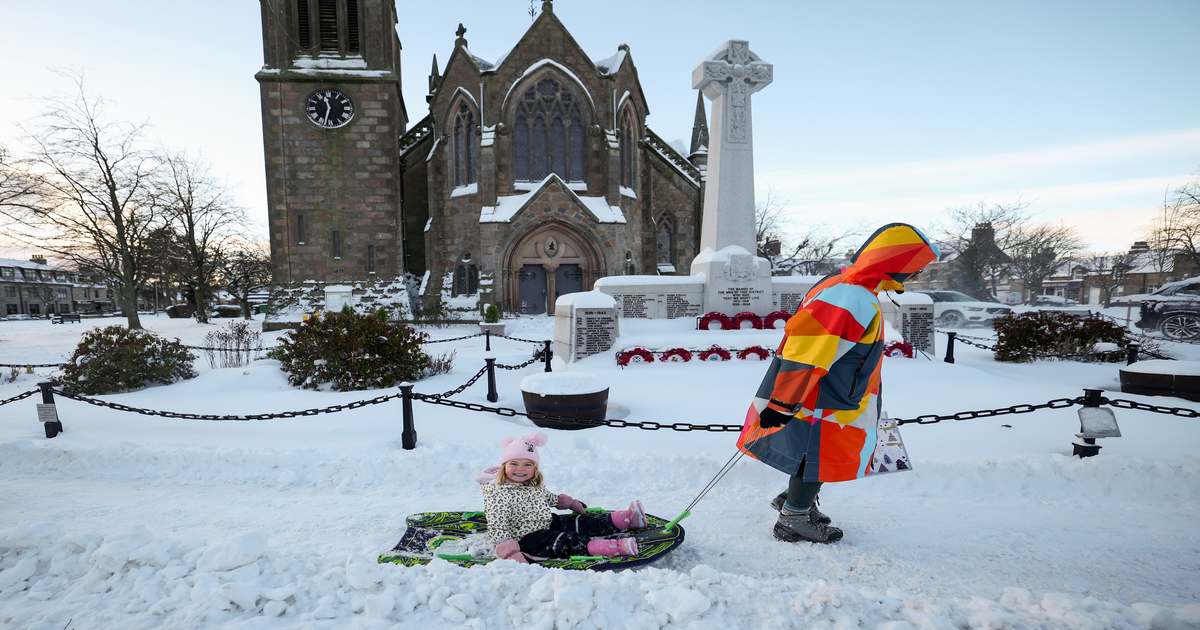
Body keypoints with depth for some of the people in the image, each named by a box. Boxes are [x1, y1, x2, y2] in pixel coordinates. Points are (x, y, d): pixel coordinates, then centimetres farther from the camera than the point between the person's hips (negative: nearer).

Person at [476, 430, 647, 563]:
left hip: (550, 522, 9)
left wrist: (570, 503, 32)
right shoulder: (498, 495, -21)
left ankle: (629, 518, 0)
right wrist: (511, 553, -36)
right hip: (529, 537, -9)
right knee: (568, 542, -25)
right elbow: (497, 527, -26)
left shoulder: (534, 484, 6)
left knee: (585, 523, 1)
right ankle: (617, 547, -37)